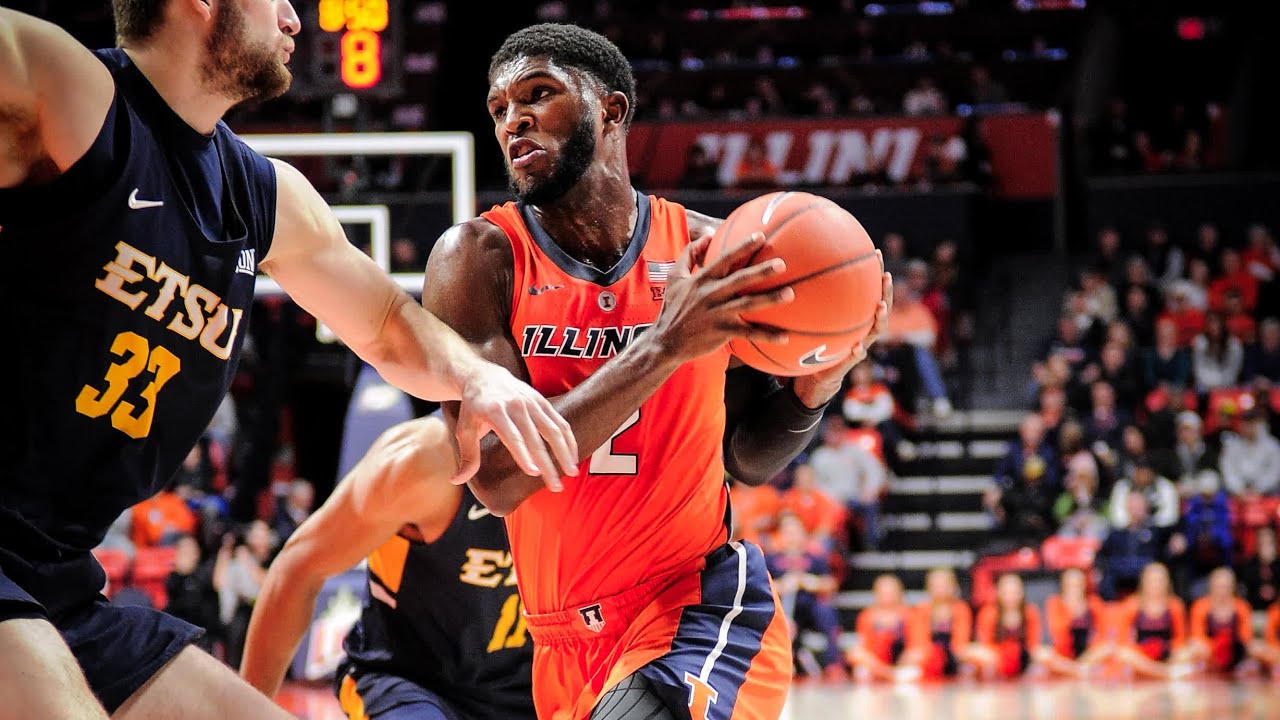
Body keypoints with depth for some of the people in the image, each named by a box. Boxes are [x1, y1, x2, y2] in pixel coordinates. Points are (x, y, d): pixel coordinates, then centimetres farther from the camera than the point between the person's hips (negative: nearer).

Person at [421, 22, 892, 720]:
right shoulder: (480, 257, -7)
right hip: (564, 643, 2)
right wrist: (665, 346, -26)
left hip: (699, 613, -2)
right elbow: (496, 475, -20)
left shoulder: (710, 253, -1)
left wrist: (813, 387, -11)